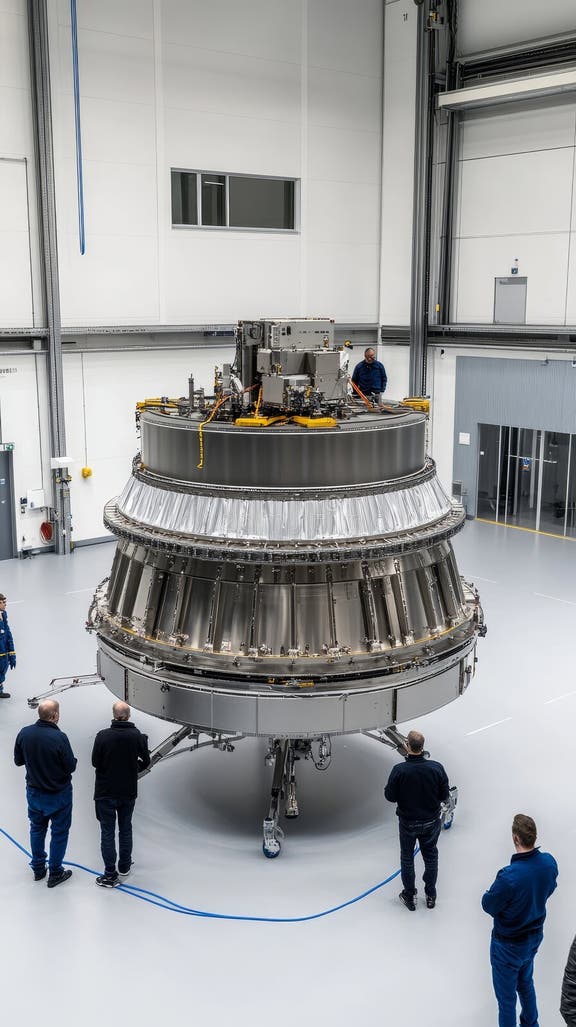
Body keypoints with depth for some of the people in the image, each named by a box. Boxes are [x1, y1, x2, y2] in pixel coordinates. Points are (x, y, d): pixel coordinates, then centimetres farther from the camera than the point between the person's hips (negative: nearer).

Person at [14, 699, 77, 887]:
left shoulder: (24, 733, -12)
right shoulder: (59, 737, -27)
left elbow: (18, 761, 0)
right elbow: (71, 766, -19)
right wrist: (73, 759, 2)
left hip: (34, 792, 5)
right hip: (58, 794, -5)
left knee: (37, 829, 22)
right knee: (59, 832, 12)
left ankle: (38, 868, 35)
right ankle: (55, 873, 22)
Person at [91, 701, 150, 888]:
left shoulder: (103, 736, -16)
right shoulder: (137, 736, -10)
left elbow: (95, 762, -9)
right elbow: (145, 762, 1)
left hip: (106, 791, -3)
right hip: (129, 791, 3)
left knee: (107, 832, 5)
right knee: (125, 829, 19)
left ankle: (110, 875, 8)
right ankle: (124, 867, 33)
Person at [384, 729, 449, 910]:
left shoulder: (399, 770, -25)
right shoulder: (436, 768, -19)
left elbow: (390, 796, -14)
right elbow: (445, 796, -9)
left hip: (407, 822, -2)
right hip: (431, 821, 2)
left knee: (407, 858, 19)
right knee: (430, 856, 21)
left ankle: (409, 896, 31)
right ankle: (431, 895, 34)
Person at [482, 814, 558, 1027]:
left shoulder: (509, 876, -38)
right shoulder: (549, 862, -19)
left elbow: (488, 906, -21)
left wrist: (498, 891, -3)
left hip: (509, 945, -7)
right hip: (535, 935, 7)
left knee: (506, 997, 16)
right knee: (525, 983, 32)